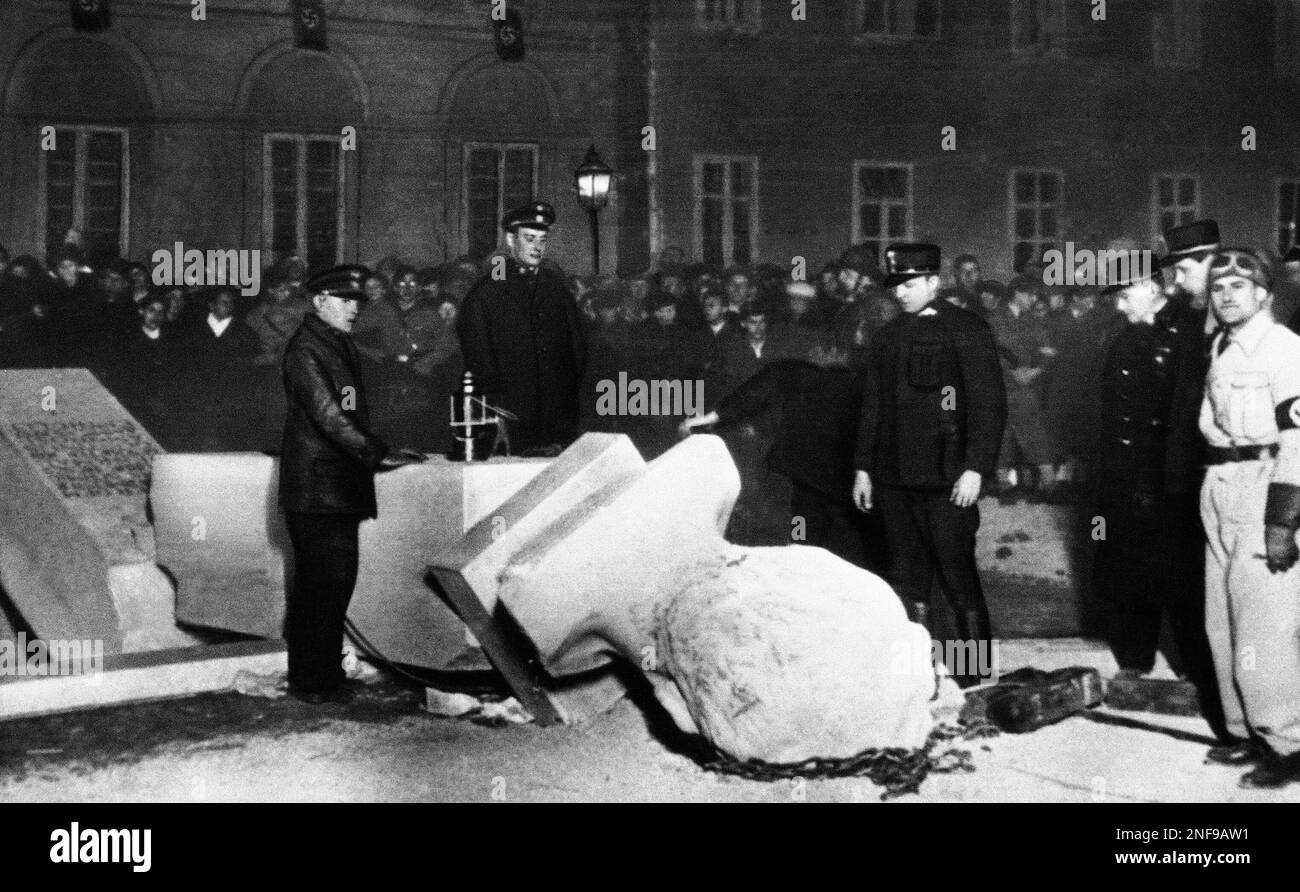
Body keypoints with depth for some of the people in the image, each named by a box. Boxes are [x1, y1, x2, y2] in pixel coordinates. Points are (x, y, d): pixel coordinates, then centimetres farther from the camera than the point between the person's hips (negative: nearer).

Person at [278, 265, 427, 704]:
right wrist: (378, 454, -22)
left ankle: (310, 674, 20)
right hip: (317, 489, -9)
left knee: (323, 581, 13)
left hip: (340, 485, 9)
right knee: (329, 581, -8)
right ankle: (314, 681, 0)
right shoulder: (305, 350, -13)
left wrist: (380, 451, 12)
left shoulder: (341, 344, 18)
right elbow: (328, 416, -20)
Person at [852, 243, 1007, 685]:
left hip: (946, 480, -6)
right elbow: (873, 405, 18)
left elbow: (989, 403, -8)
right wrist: (863, 467, 13)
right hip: (894, 479, 6)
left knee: (958, 577, -3)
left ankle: (977, 676, 7)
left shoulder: (965, 329, -3)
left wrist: (975, 468, -15)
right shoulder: (890, 336, 14)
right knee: (907, 578, 8)